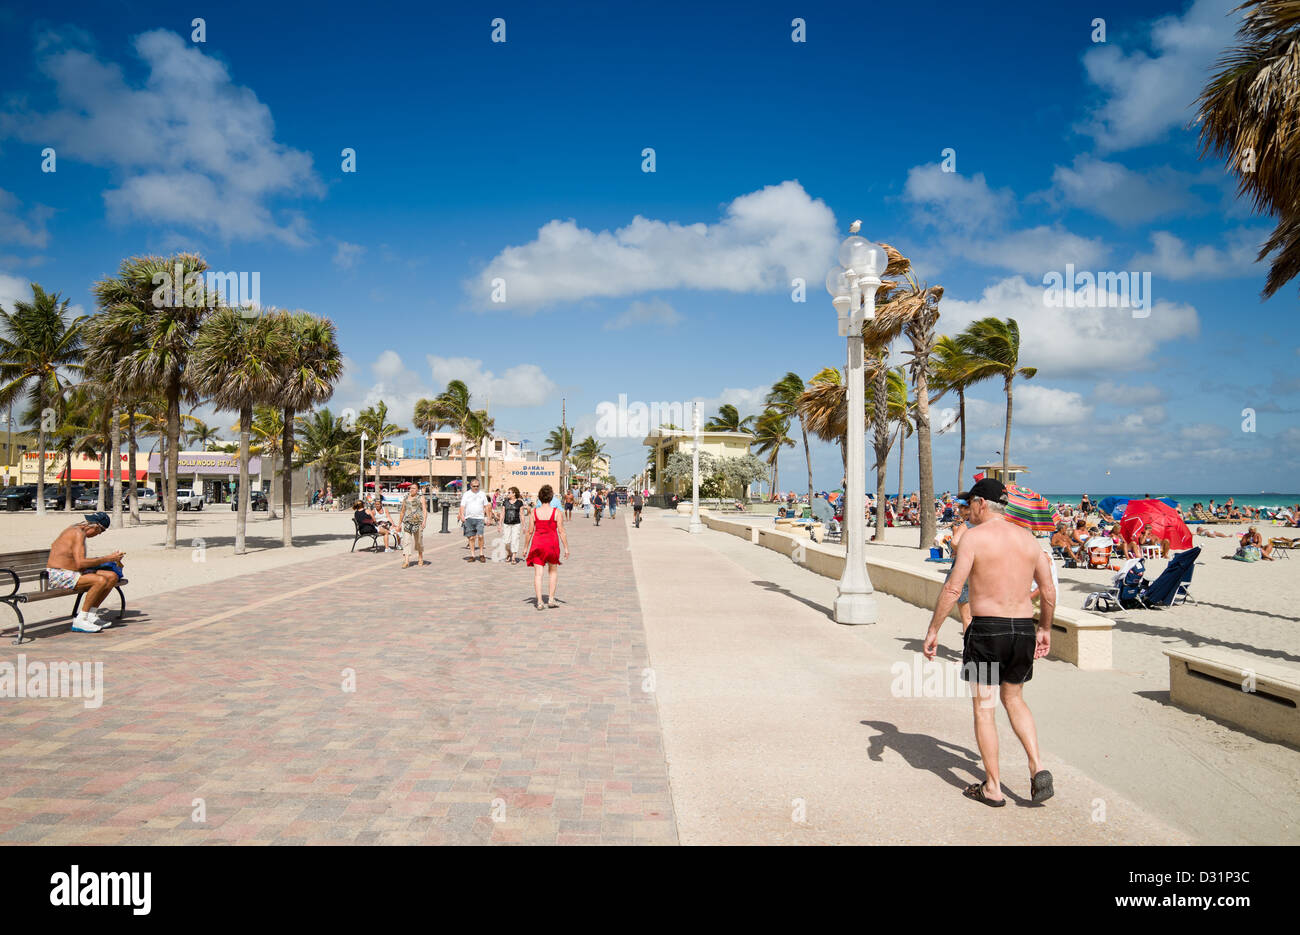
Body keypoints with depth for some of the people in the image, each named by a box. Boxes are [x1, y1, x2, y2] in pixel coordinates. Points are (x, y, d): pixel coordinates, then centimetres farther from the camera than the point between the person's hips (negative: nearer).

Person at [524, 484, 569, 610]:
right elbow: (561, 531, -6)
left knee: (538, 573, 2)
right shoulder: (557, 512, -5)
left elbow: (530, 531, 2)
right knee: (553, 570, 18)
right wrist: (566, 548, 0)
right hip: (552, 543, -1)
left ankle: (540, 602, -3)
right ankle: (551, 598, 15)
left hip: (537, 543, 1)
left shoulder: (534, 513, 0)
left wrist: (526, 547, 12)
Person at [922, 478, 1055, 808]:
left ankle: (993, 787, 13)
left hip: (987, 630, -6)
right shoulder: (1028, 537, 9)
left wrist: (933, 630, -7)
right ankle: (1038, 767, 9)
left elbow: (953, 588, -14)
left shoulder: (974, 536, -9)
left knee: (984, 707, 7)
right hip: (1024, 628, 6)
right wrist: (1045, 628, 26)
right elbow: (1049, 590, 13)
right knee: (1014, 700, 23)